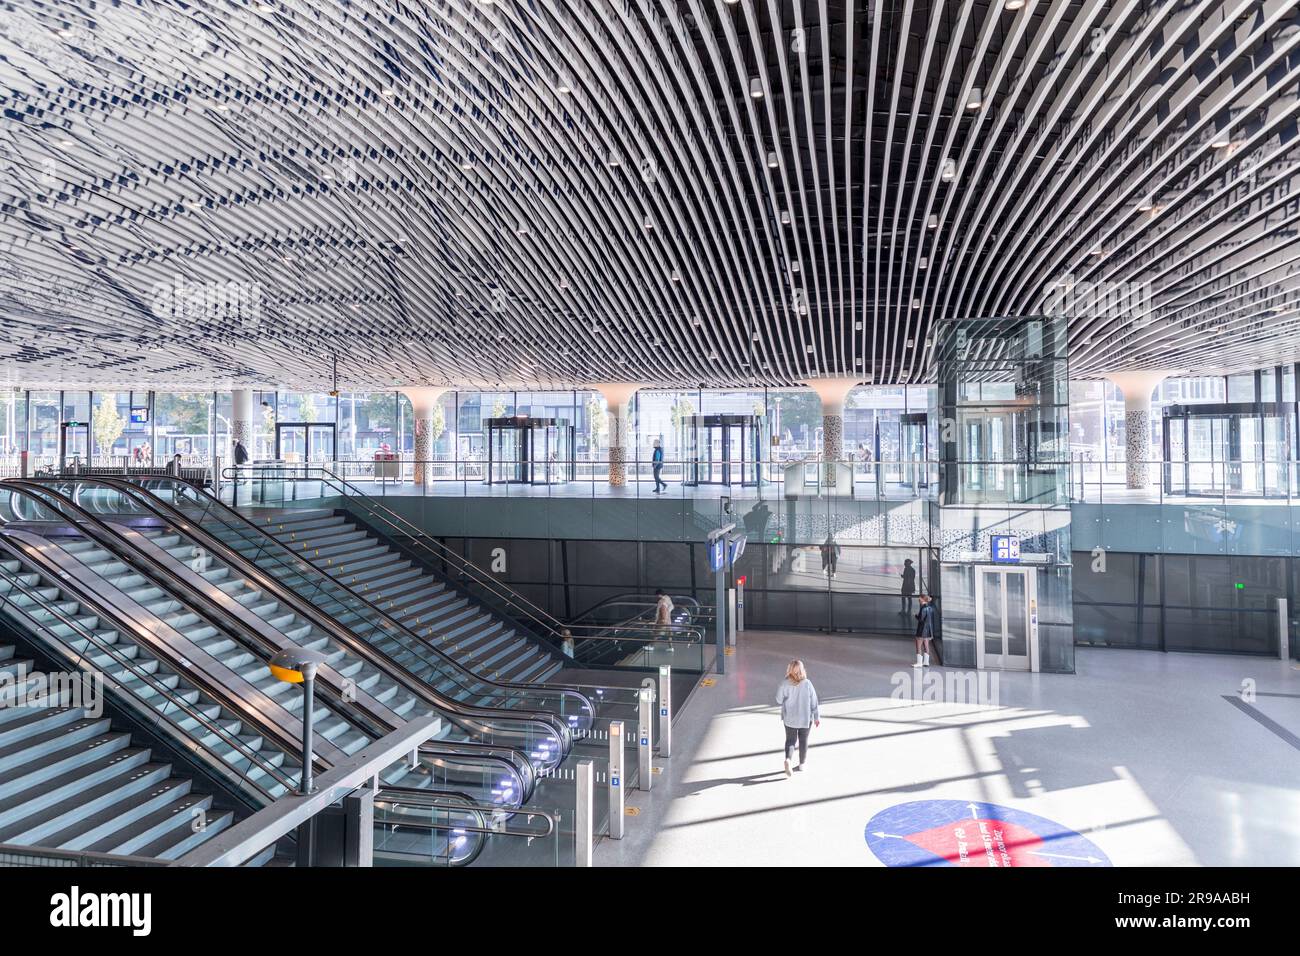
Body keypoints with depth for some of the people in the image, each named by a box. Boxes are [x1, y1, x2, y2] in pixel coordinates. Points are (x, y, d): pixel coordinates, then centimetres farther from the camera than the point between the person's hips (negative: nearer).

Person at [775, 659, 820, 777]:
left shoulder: (785, 684, -15)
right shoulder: (807, 684, -13)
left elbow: (779, 700, -8)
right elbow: (814, 702, -6)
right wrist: (817, 717, 4)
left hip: (789, 718, 0)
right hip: (805, 718, 0)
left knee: (790, 740, 13)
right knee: (803, 740, 18)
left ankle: (788, 759, -11)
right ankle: (802, 764, 28)